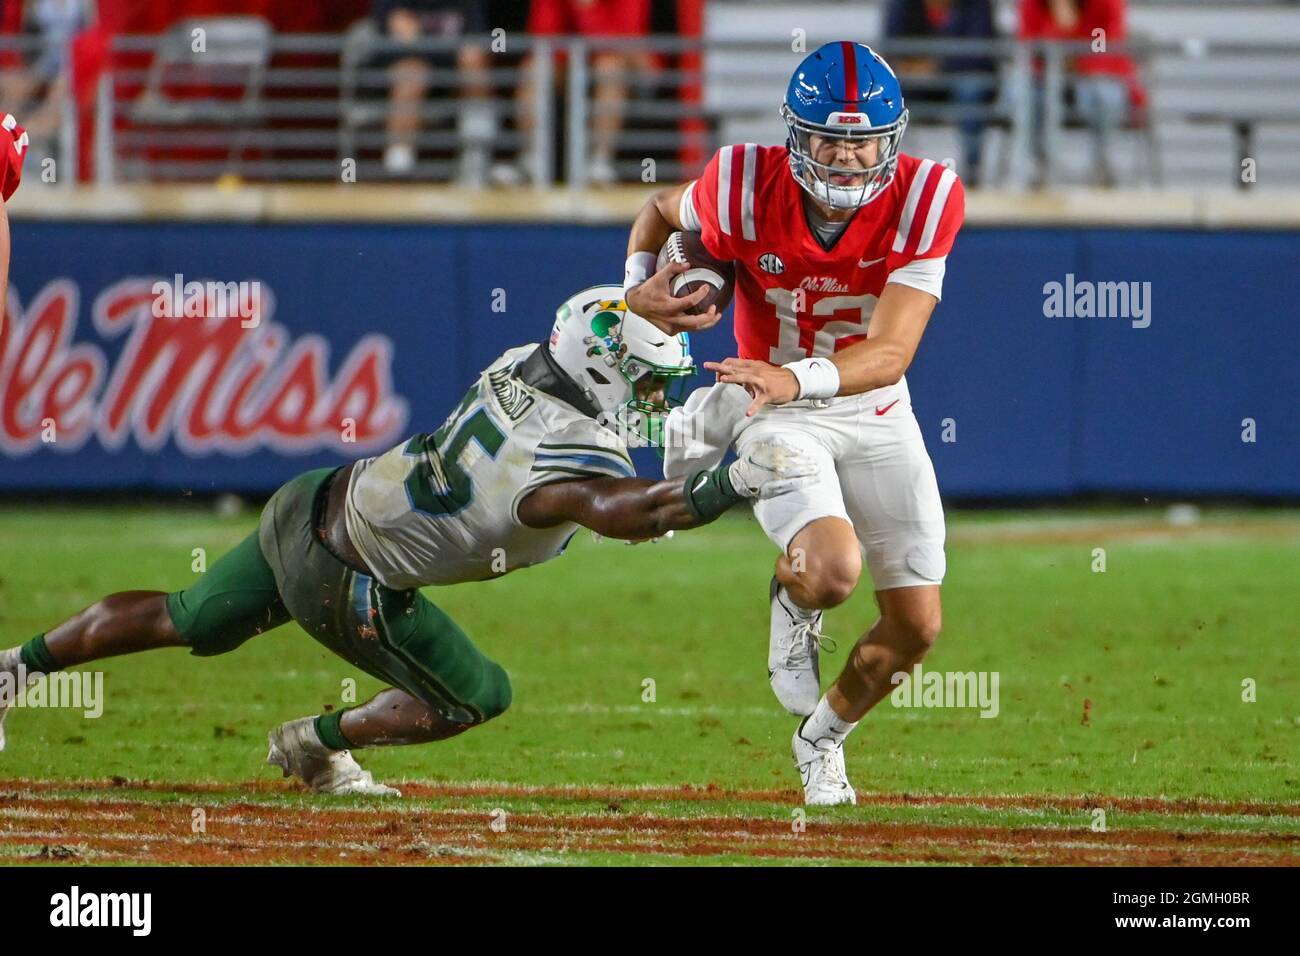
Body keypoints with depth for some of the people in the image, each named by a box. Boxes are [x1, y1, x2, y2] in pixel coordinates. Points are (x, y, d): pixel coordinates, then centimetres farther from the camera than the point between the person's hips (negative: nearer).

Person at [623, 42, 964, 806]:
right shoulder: (746, 188, -23)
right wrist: (640, 286, -17)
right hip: (775, 409, -2)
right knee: (833, 571, -31)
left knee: (916, 627, 6)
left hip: (875, 412, 2)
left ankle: (823, 740, 36)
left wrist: (795, 379, -47)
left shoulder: (925, 200, -24)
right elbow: (662, 211, 3)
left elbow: (890, 355, -30)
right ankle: (793, 599, 8)